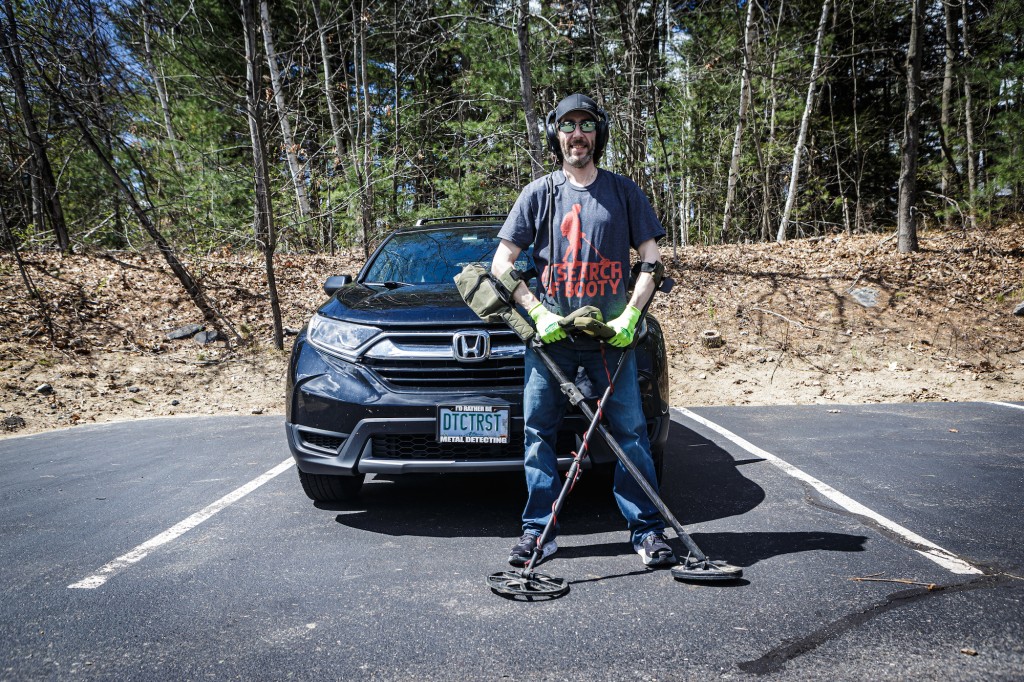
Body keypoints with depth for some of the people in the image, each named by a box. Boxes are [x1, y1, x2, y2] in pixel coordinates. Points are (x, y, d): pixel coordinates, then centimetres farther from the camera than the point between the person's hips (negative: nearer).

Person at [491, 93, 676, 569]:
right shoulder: (538, 194, 8)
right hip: (550, 333, 1)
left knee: (630, 431, -1)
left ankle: (647, 530, 10)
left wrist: (629, 317, -6)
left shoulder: (624, 192, 9)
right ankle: (538, 532, 13)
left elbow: (651, 260, 7)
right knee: (539, 431, 2)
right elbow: (501, 264, 5)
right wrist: (538, 313, -7)